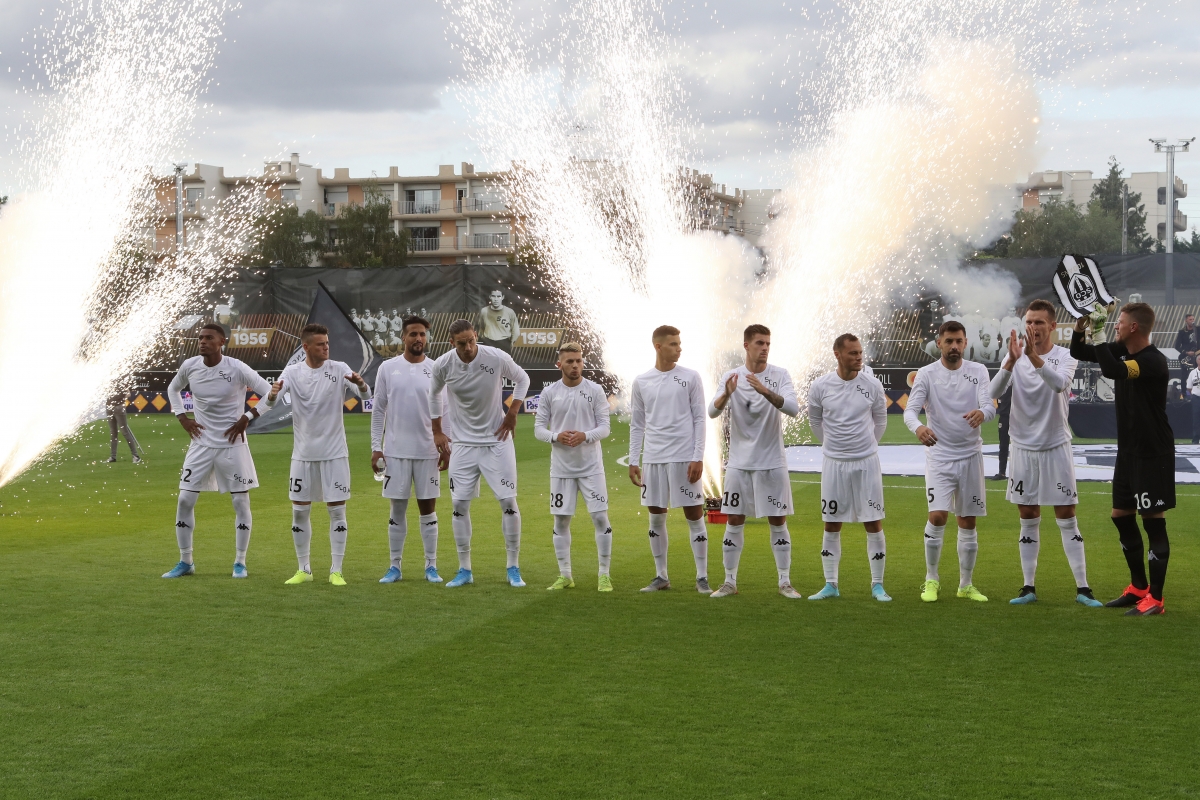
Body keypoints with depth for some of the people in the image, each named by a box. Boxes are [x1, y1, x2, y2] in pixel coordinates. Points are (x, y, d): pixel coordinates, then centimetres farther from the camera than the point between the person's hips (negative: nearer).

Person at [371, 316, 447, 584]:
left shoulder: (436, 370, 1)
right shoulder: (388, 368, 2)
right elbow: (378, 410, 5)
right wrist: (375, 447, 0)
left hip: (428, 451, 0)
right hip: (395, 451, 0)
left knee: (428, 507, 5)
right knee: (397, 508, 6)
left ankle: (431, 566, 12)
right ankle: (395, 566, 13)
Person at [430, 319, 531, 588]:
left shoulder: (497, 358, -15)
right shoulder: (442, 366, -10)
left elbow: (522, 379, 5)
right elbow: (433, 394, 12)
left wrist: (512, 413, -1)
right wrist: (437, 431, 12)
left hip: (497, 440, -2)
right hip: (463, 443, 2)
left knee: (508, 501, -5)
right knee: (459, 504, -1)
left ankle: (513, 569, 6)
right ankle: (464, 570, 10)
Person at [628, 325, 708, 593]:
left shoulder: (690, 377, 1)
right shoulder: (641, 382, 8)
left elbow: (699, 419, 0)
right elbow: (637, 425, 12)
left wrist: (698, 457, -7)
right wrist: (633, 461, 7)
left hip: (684, 458, -3)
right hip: (653, 458, 3)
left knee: (694, 515, -1)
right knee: (656, 516, 7)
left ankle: (702, 577, 6)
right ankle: (661, 576, 17)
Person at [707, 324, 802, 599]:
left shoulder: (780, 376, -4)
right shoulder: (731, 377, 0)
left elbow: (793, 408, -19)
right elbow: (713, 411, -11)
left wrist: (766, 392, -34)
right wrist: (726, 394, -33)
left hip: (772, 463, -1)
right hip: (739, 462, 1)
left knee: (778, 521, 3)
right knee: (734, 521, 5)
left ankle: (785, 583, 11)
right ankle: (730, 582, 13)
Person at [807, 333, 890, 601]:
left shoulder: (872, 386, -5)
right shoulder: (820, 386, -6)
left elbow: (881, 420, 10)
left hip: (867, 462, 0)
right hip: (833, 462, 1)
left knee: (874, 523, 0)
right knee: (831, 525, 6)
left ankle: (878, 585, 8)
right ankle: (830, 585, 15)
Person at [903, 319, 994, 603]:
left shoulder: (978, 371, 1)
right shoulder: (927, 374, -4)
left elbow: (989, 405, -11)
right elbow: (910, 409, -13)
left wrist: (982, 413, -37)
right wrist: (918, 427, -37)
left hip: (971, 455, 2)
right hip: (939, 455, -2)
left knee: (968, 521, 8)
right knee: (938, 516, -15)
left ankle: (966, 584, 20)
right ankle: (931, 579, 2)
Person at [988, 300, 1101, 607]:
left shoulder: (1064, 356, -5)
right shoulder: (1016, 356, 1)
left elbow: (1059, 383, -27)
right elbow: (994, 391, -15)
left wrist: (1033, 356, -40)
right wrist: (1011, 361, -31)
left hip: (1056, 446, -2)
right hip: (1023, 447, 2)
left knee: (1067, 520, 0)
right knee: (1028, 521, 8)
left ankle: (1082, 588, 5)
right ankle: (1028, 588, 14)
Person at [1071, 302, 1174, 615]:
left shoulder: (1153, 361, -22)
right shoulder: (1122, 352, 4)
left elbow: (1112, 370, -38)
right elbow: (1078, 353, 12)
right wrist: (1080, 329, -7)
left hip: (1153, 453, -9)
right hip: (1129, 450, 9)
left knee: (1153, 521, -4)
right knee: (1121, 516, 14)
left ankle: (1155, 598, 3)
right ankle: (1138, 587, 26)